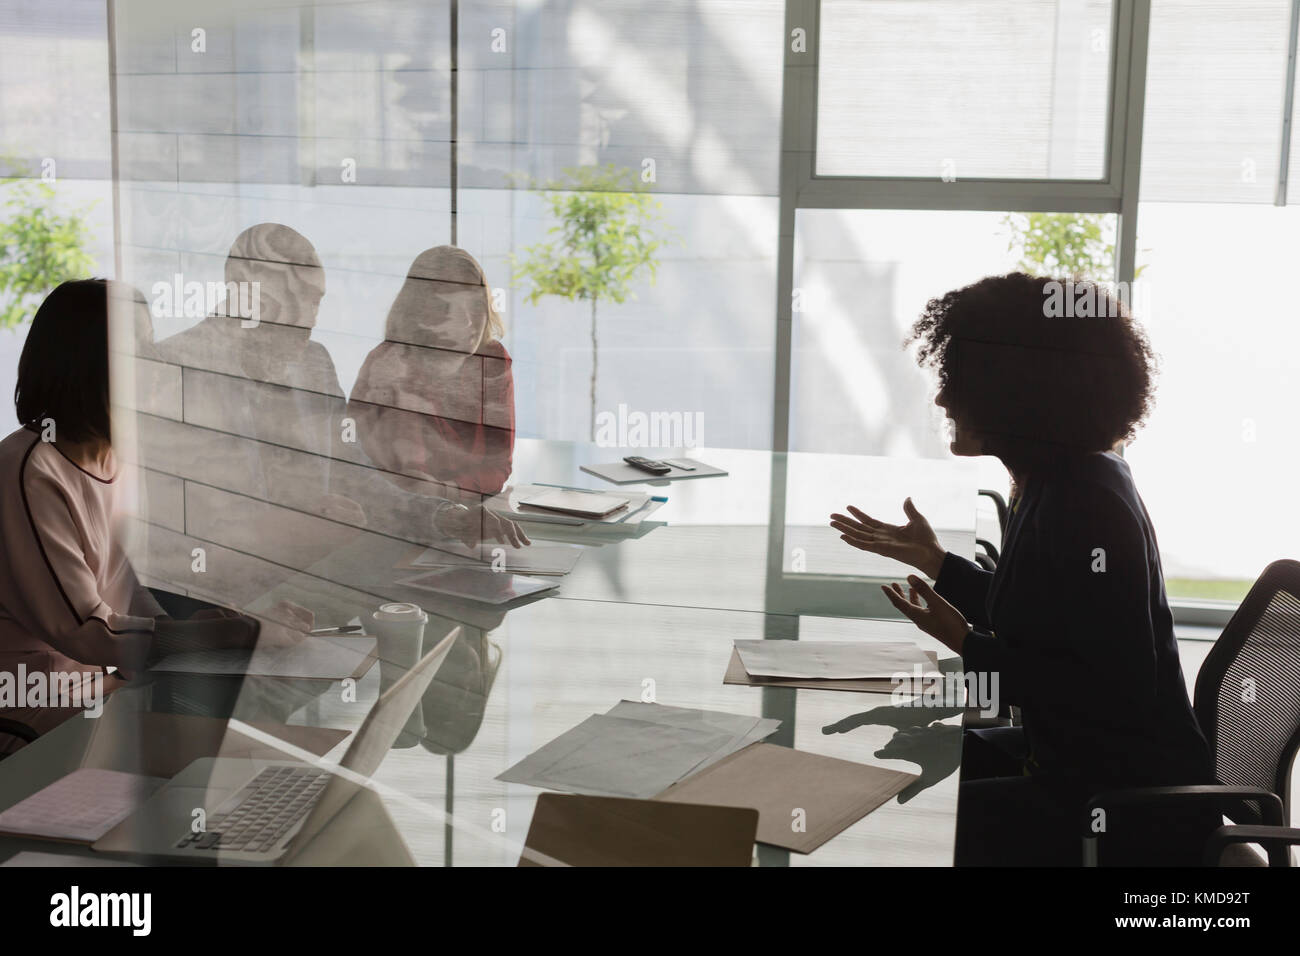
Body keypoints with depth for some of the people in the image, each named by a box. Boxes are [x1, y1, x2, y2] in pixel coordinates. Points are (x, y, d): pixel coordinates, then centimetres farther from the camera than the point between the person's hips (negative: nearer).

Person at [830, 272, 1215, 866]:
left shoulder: (1086, 505, -24)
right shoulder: (1054, 483, 6)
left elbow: (1116, 693, -24)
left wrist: (968, 645, -23)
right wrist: (931, 559, 19)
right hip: (1068, 759, 10)